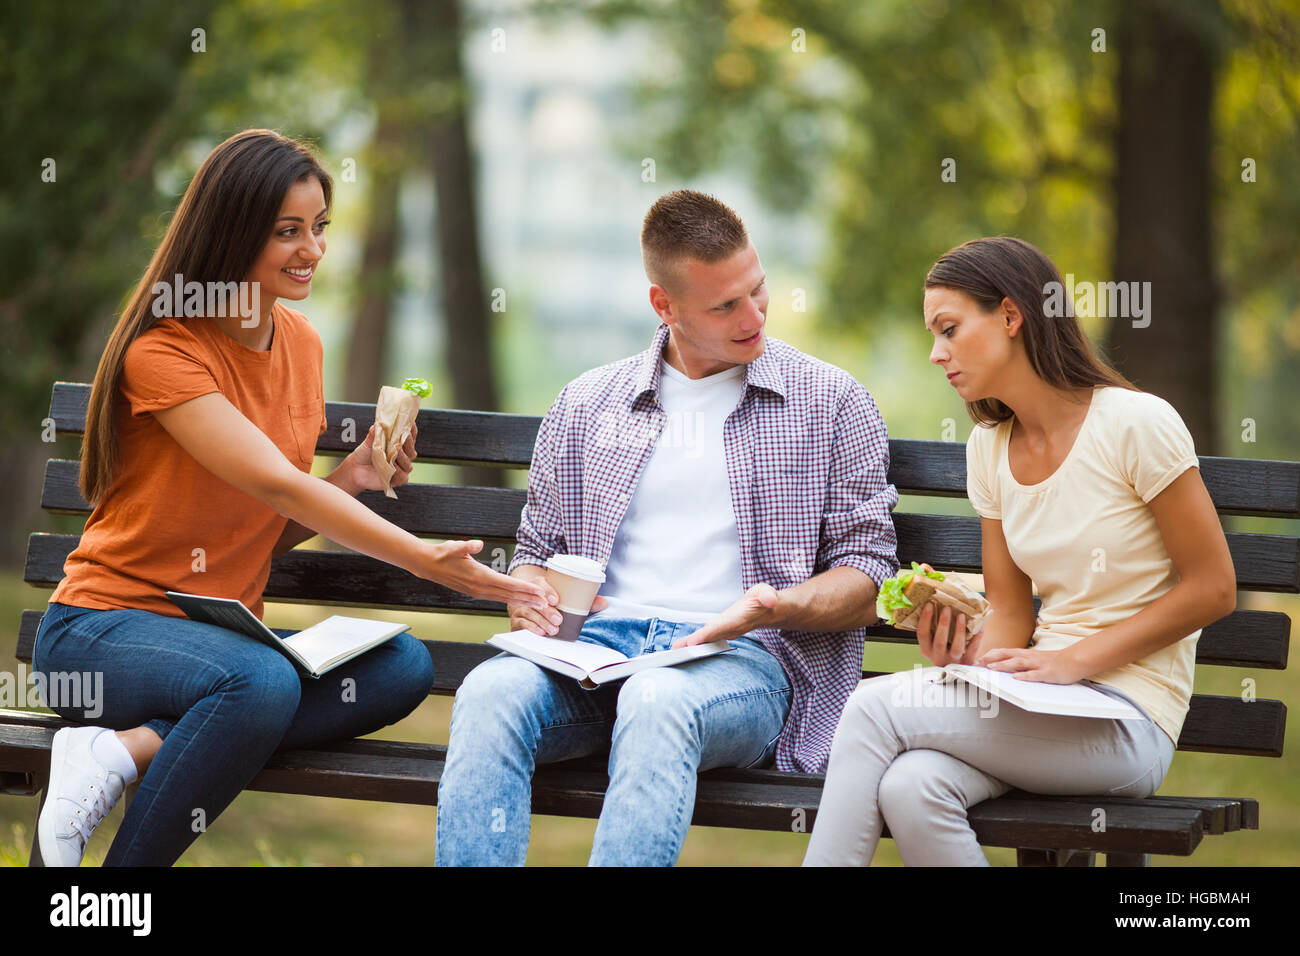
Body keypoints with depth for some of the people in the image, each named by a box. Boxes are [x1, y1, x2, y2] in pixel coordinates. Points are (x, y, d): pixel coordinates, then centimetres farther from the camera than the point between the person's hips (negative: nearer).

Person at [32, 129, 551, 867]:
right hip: (106, 625, -7)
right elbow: (275, 485, -25)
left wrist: (350, 481, -5)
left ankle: (127, 751, -23)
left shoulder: (300, 344, 10)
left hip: (224, 631, 7)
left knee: (404, 666, -19)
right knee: (262, 683, -38)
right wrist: (426, 560, -31)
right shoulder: (163, 354, -14)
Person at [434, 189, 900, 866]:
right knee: (492, 692, -33)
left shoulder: (833, 404, 12)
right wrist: (528, 600, 0)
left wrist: (778, 606, -13)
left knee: (658, 702, -40)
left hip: (744, 657, -3)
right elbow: (538, 549, 25)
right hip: (596, 647, 3)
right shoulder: (588, 404, 20)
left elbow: (867, 576, 8)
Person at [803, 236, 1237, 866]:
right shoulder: (990, 448, 13)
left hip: (1128, 724, -5)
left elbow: (1212, 589, -6)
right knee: (910, 788, -30)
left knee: (875, 707, -22)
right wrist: (963, 656, -10)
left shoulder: (1136, 424, -8)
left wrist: (1071, 659, -13)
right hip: (1036, 710, 5)